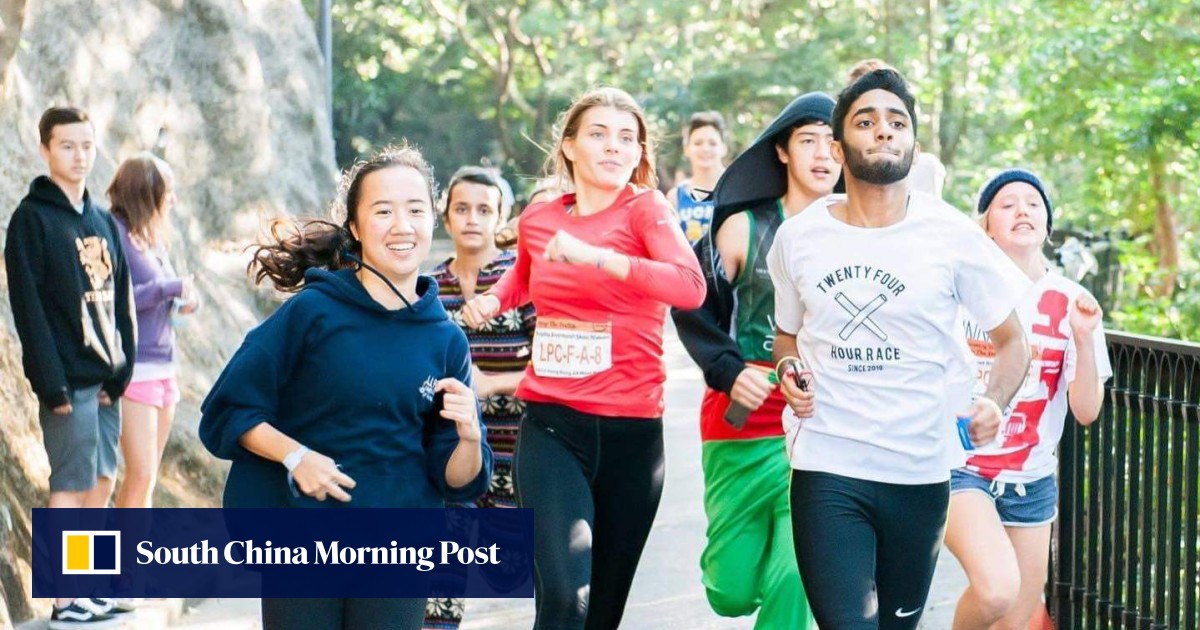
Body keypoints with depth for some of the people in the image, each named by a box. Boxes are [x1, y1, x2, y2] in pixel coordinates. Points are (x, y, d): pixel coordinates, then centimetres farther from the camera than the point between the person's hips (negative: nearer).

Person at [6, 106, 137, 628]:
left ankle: (90, 587, 17)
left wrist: (121, 369, 1)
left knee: (102, 479, 9)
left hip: (106, 378, 7)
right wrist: (52, 382, -18)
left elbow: (119, 301, 13)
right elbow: (28, 306, -12)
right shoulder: (32, 218, -6)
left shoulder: (103, 221, 15)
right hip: (68, 379, -7)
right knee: (71, 483, -6)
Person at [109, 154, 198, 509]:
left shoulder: (154, 238, 15)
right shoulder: (116, 233, -11)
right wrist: (171, 288, -19)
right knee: (142, 473, -11)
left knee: (147, 475, 10)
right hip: (134, 369, -9)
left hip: (163, 368, 9)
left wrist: (182, 303, 2)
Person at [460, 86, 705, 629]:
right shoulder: (537, 220, 7)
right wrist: (493, 300, 12)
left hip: (631, 430, -1)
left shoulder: (645, 209, -4)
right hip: (552, 425, 1)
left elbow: (691, 287, -24)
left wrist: (595, 256, -31)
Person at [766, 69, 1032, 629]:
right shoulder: (797, 237, 3)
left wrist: (993, 404, -12)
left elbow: (1012, 341, 6)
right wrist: (790, 371, -1)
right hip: (827, 470, 0)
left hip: (920, 473, 0)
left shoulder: (953, 236, -3)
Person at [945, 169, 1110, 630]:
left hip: (1030, 481, 4)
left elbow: (1086, 411, -4)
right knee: (997, 588, -27)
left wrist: (1084, 337, -17)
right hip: (960, 466, -4)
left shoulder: (1070, 302, 1)